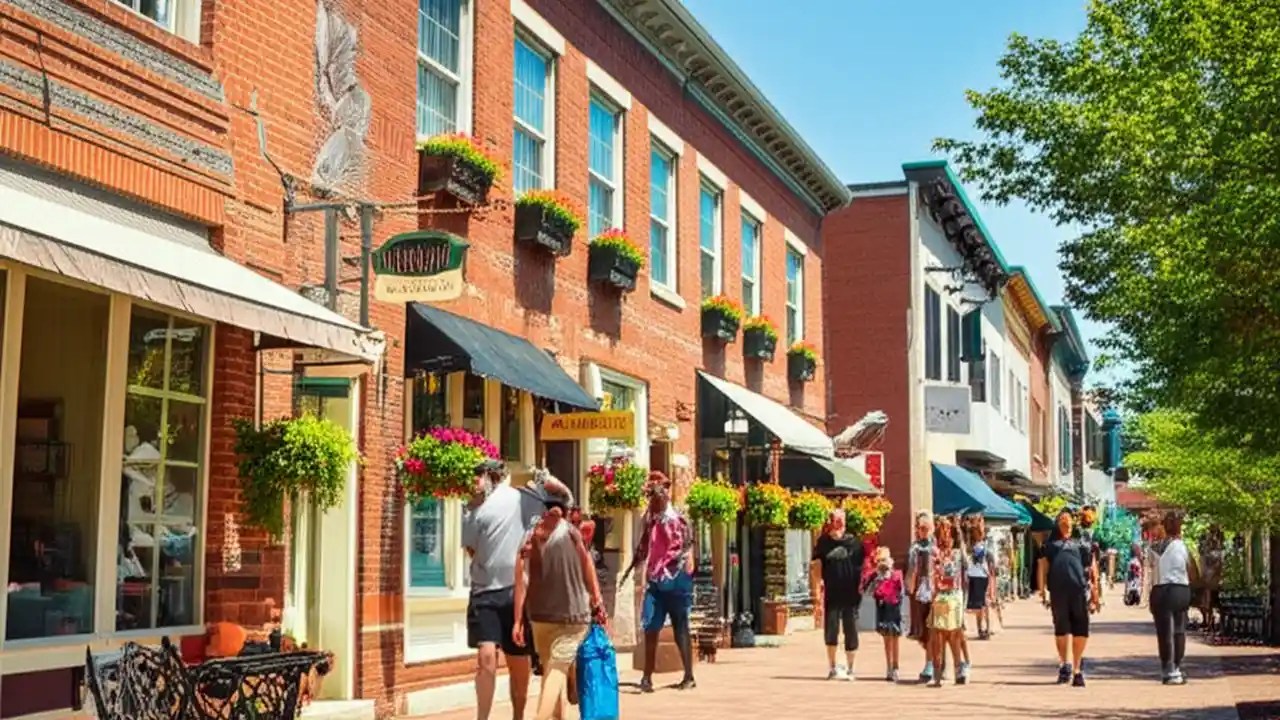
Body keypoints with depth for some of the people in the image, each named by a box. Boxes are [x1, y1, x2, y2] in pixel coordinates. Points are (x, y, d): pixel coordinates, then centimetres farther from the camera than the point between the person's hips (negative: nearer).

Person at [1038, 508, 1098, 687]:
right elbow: (1043, 566, 11)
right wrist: (1043, 590, 0)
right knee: (1061, 629, 4)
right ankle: (1064, 665, 16)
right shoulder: (1050, 543, 18)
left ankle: (1077, 669, 6)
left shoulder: (1081, 543, 18)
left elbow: (1090, 568, 15)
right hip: (1057, 590, 0)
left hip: (1079, 590, 0)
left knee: (1080, 630, -1)